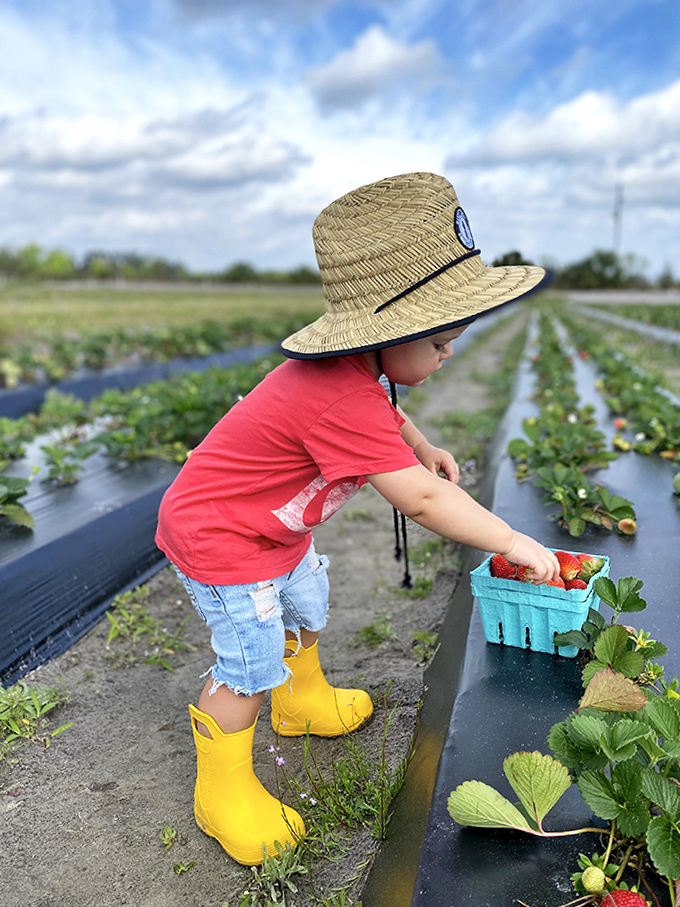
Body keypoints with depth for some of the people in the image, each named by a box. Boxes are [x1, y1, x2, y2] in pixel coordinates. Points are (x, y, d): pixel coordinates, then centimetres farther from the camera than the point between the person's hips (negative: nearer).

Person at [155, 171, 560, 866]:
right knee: (252, 663, -3)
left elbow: (381, 412, 21)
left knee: (305, 610, 26)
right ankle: (222, 794, 22)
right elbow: (419, 500, -37)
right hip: (219, 537, -10)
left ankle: (304, 704, 54)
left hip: (274, 528, 10)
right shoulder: (341, 402, -38)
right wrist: (513, 543, -29)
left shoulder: (355, 367, -4)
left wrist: (423, 446, 10)